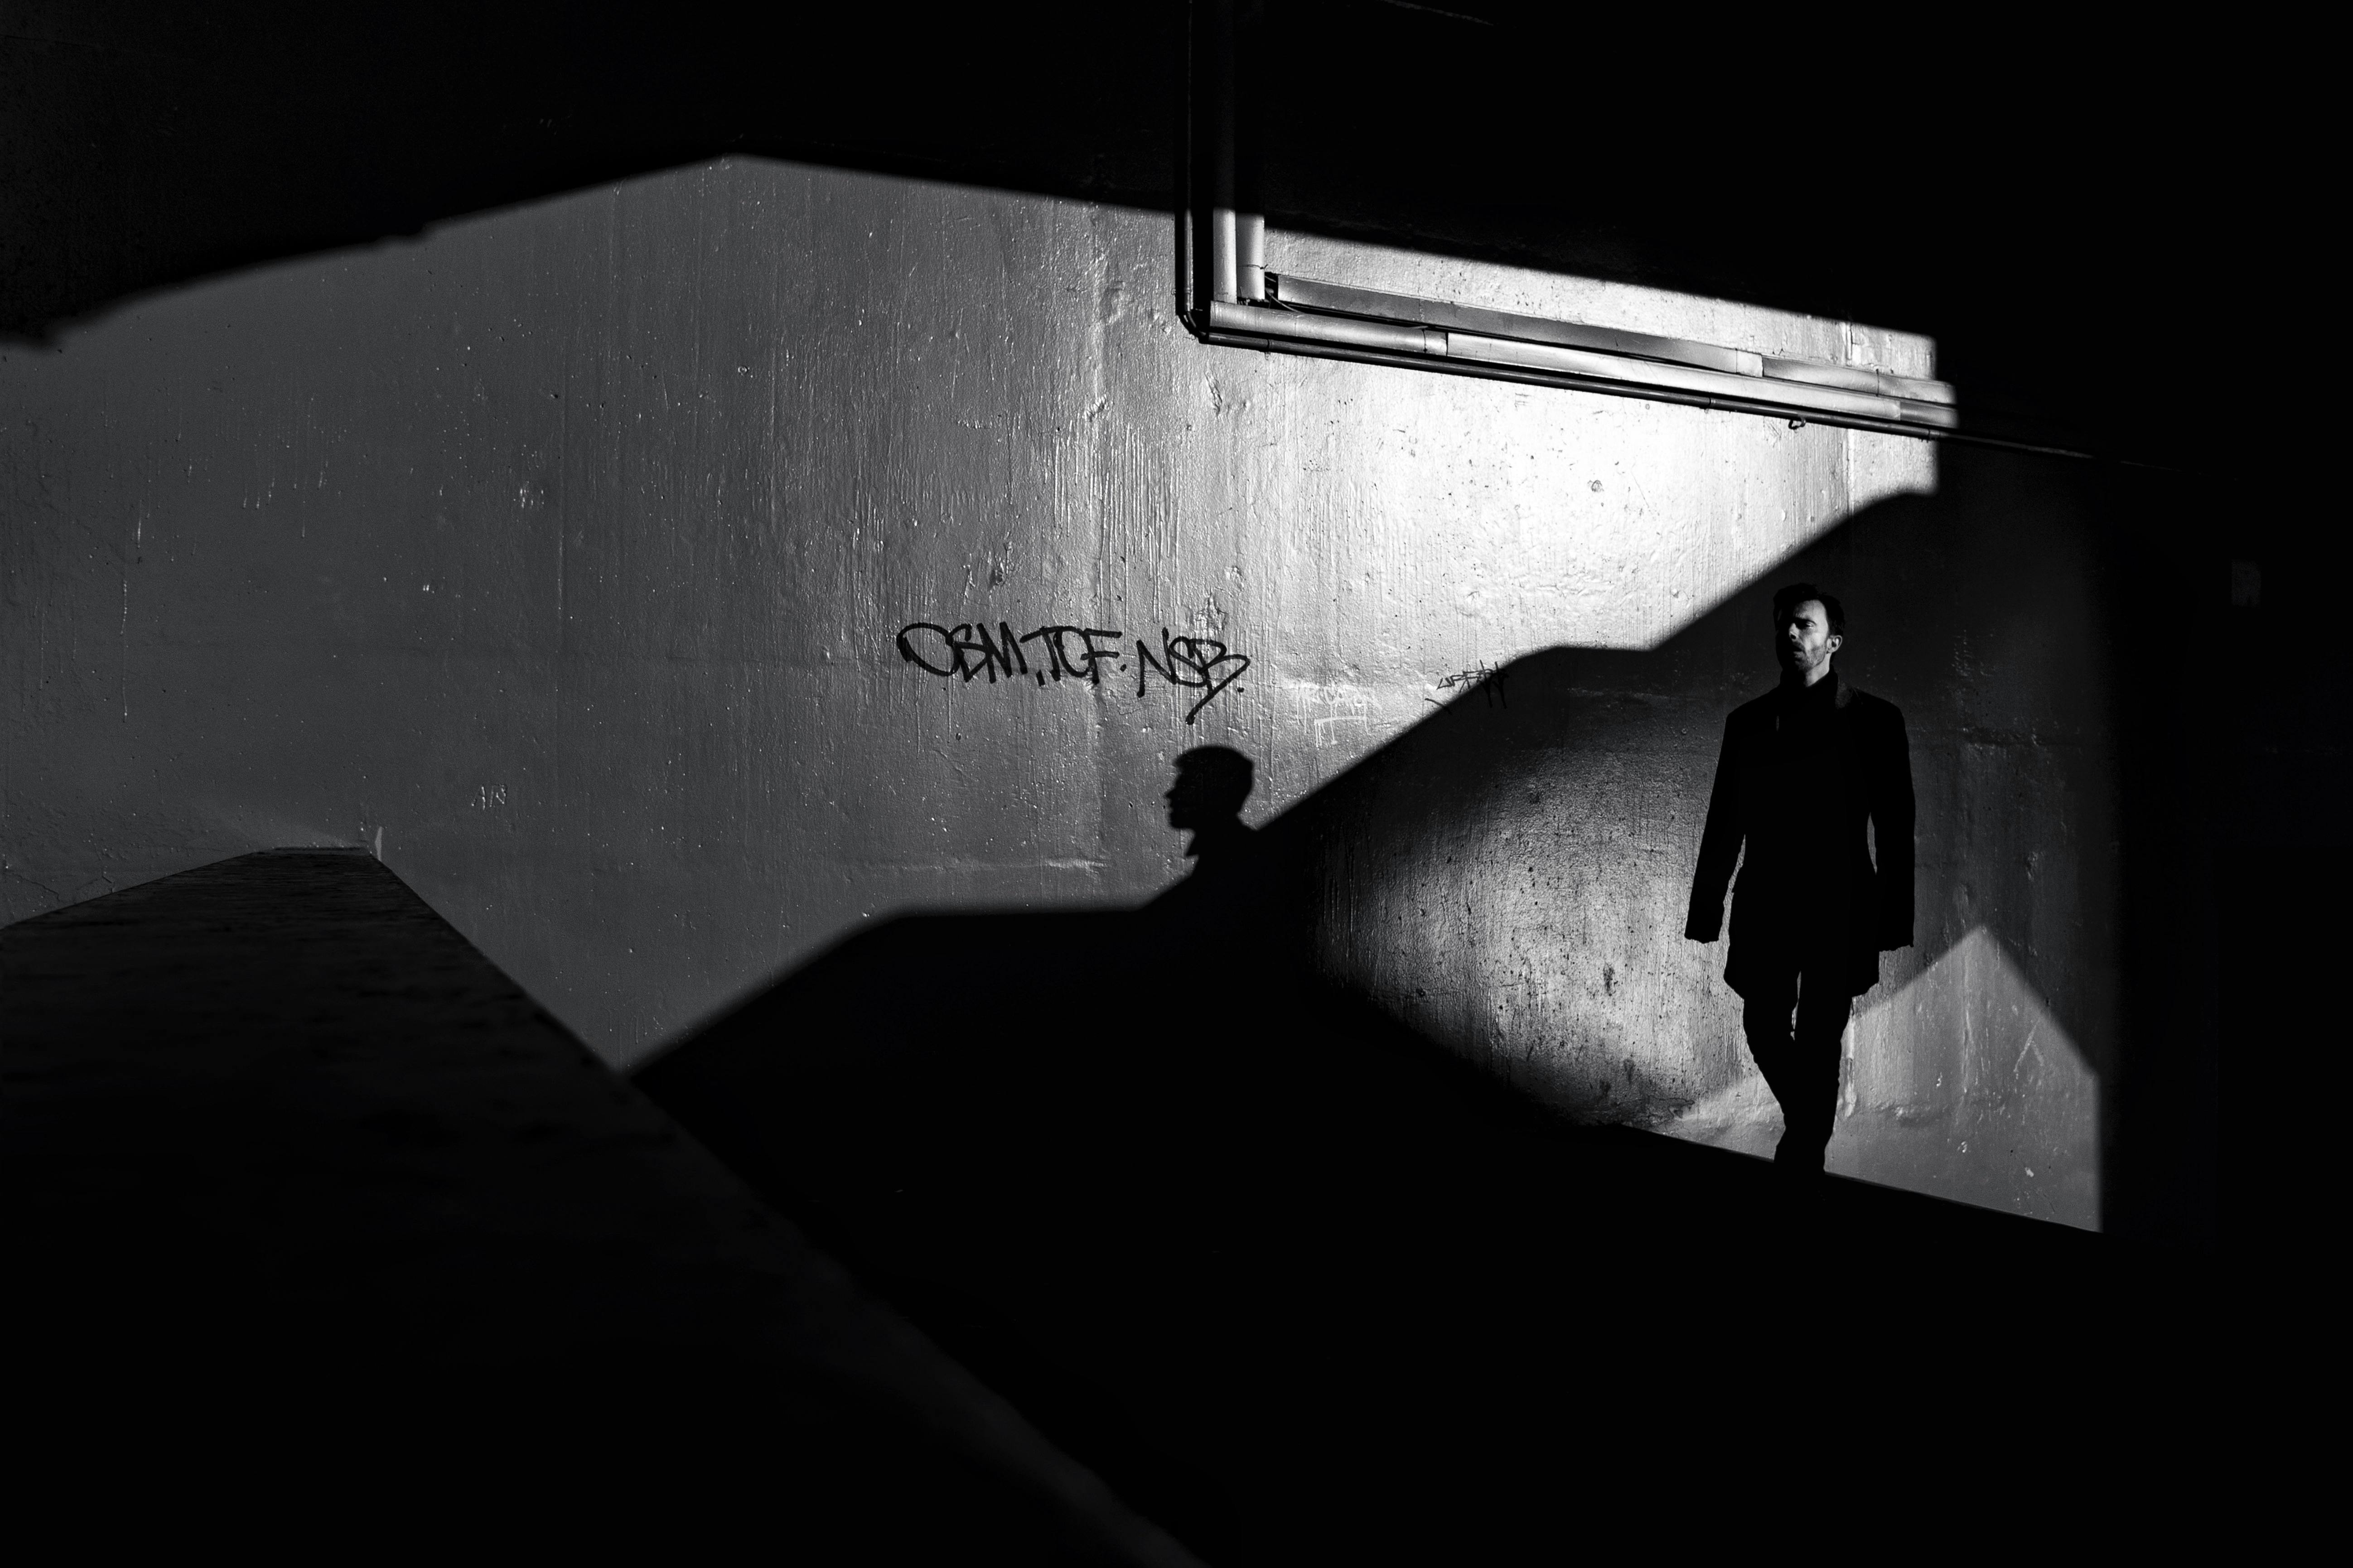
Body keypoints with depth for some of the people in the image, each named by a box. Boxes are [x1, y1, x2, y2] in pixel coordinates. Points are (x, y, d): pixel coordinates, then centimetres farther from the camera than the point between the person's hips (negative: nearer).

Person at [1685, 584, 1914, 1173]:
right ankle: (1805, 1121, 32)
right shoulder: (1748, 721, 9)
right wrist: (1707, 908, 5)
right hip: (1766, 904, 3)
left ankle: (1806, 1156, 16)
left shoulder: (1873, 720, 0)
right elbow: (1723, 824, 9)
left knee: (1819, 1041, 1)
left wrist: (1893, 920, -7)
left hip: (1839, 909, -3)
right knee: (1764, 1028, 6)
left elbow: (1896, 828, -2)